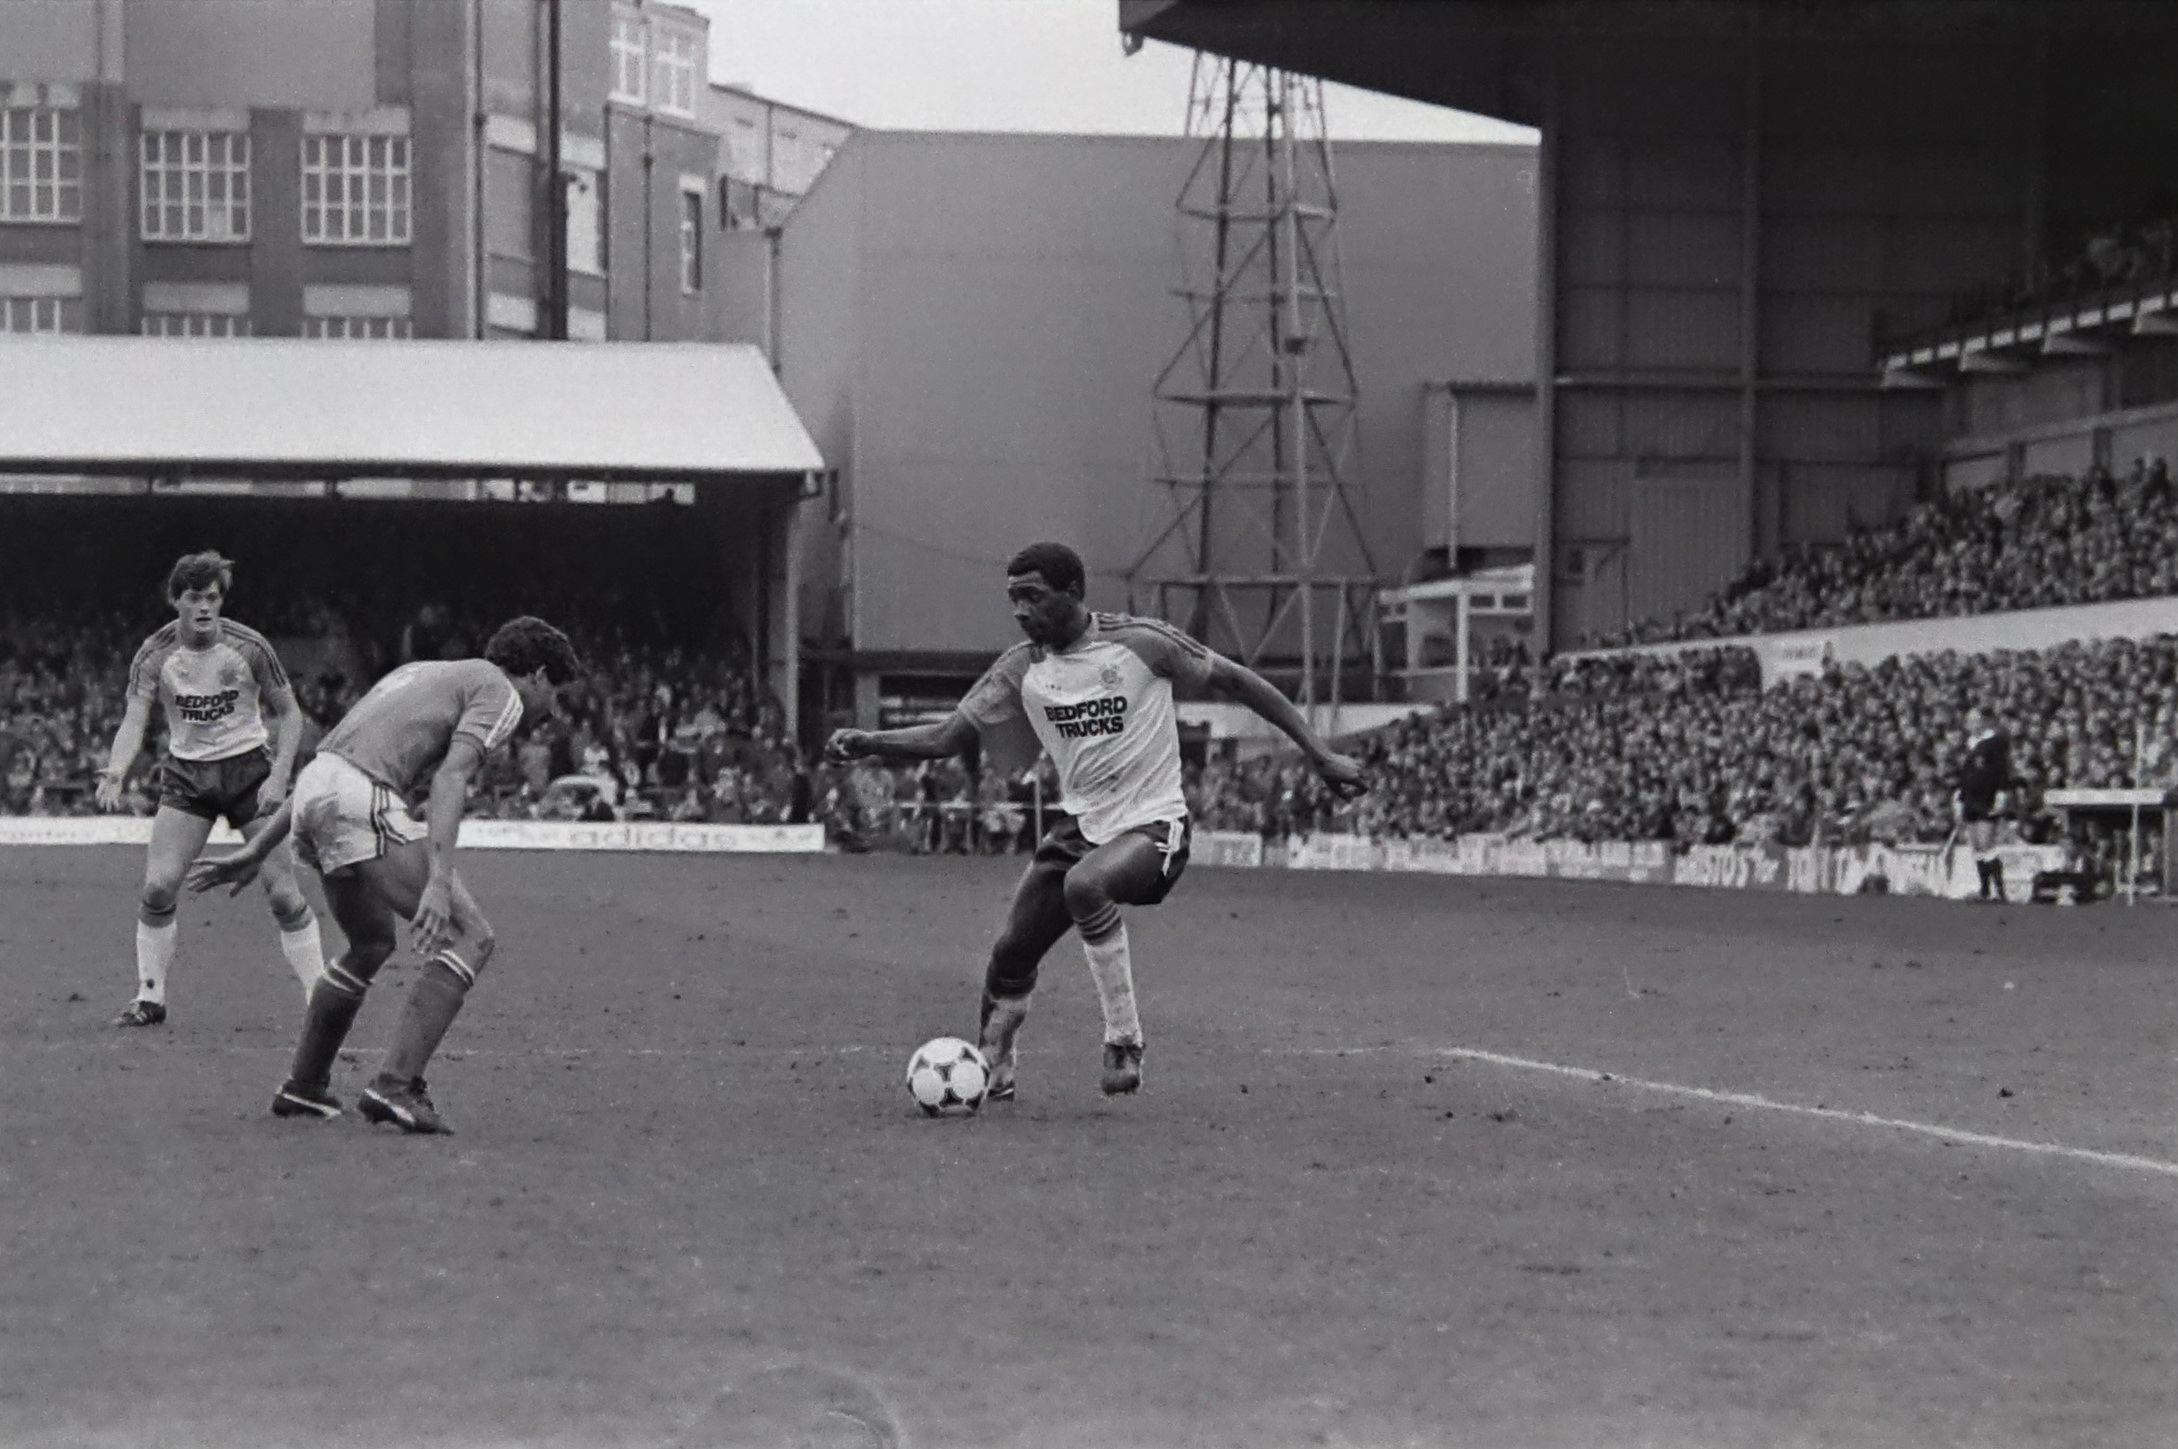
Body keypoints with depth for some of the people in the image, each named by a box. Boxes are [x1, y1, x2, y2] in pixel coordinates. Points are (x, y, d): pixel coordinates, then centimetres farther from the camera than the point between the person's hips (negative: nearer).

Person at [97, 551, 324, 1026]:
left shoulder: (248, 647, -12)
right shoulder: (155, 655, -9)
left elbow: (289, 713, -2)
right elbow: (134, 721, -16)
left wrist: (279, 775, -15)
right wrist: (113, 775, -35)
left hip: (249, 768, -1)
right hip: (186, 773, 1)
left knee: (283, 892, -8)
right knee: (157, 885, -11)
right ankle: (150, 998, 5)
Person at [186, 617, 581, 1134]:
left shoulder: (422, 673, 33)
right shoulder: (499, 693, 6)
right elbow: (450, 777, -13)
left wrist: (257, 851, 30)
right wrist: (438, 882, -22)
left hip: (313, 796, 9)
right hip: (363, 804, -9)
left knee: (371, 945, 28)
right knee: (470, 938, -6)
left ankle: (303, 1087, 34)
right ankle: (395, 1084, -16)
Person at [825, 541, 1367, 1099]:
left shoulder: (1140, 642, -10)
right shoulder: (1021, 669, 3)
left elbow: (1235, 681, -2)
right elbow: (946, 736, 4)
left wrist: (1321, 755, -3)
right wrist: (867, 742, -13)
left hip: (1152, 826, -6)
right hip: (1079, 824, 6)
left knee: (1085, 885, -35)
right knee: (1011, 954, 0)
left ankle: (1124, 1041, -24)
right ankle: (991, 1070, 24)